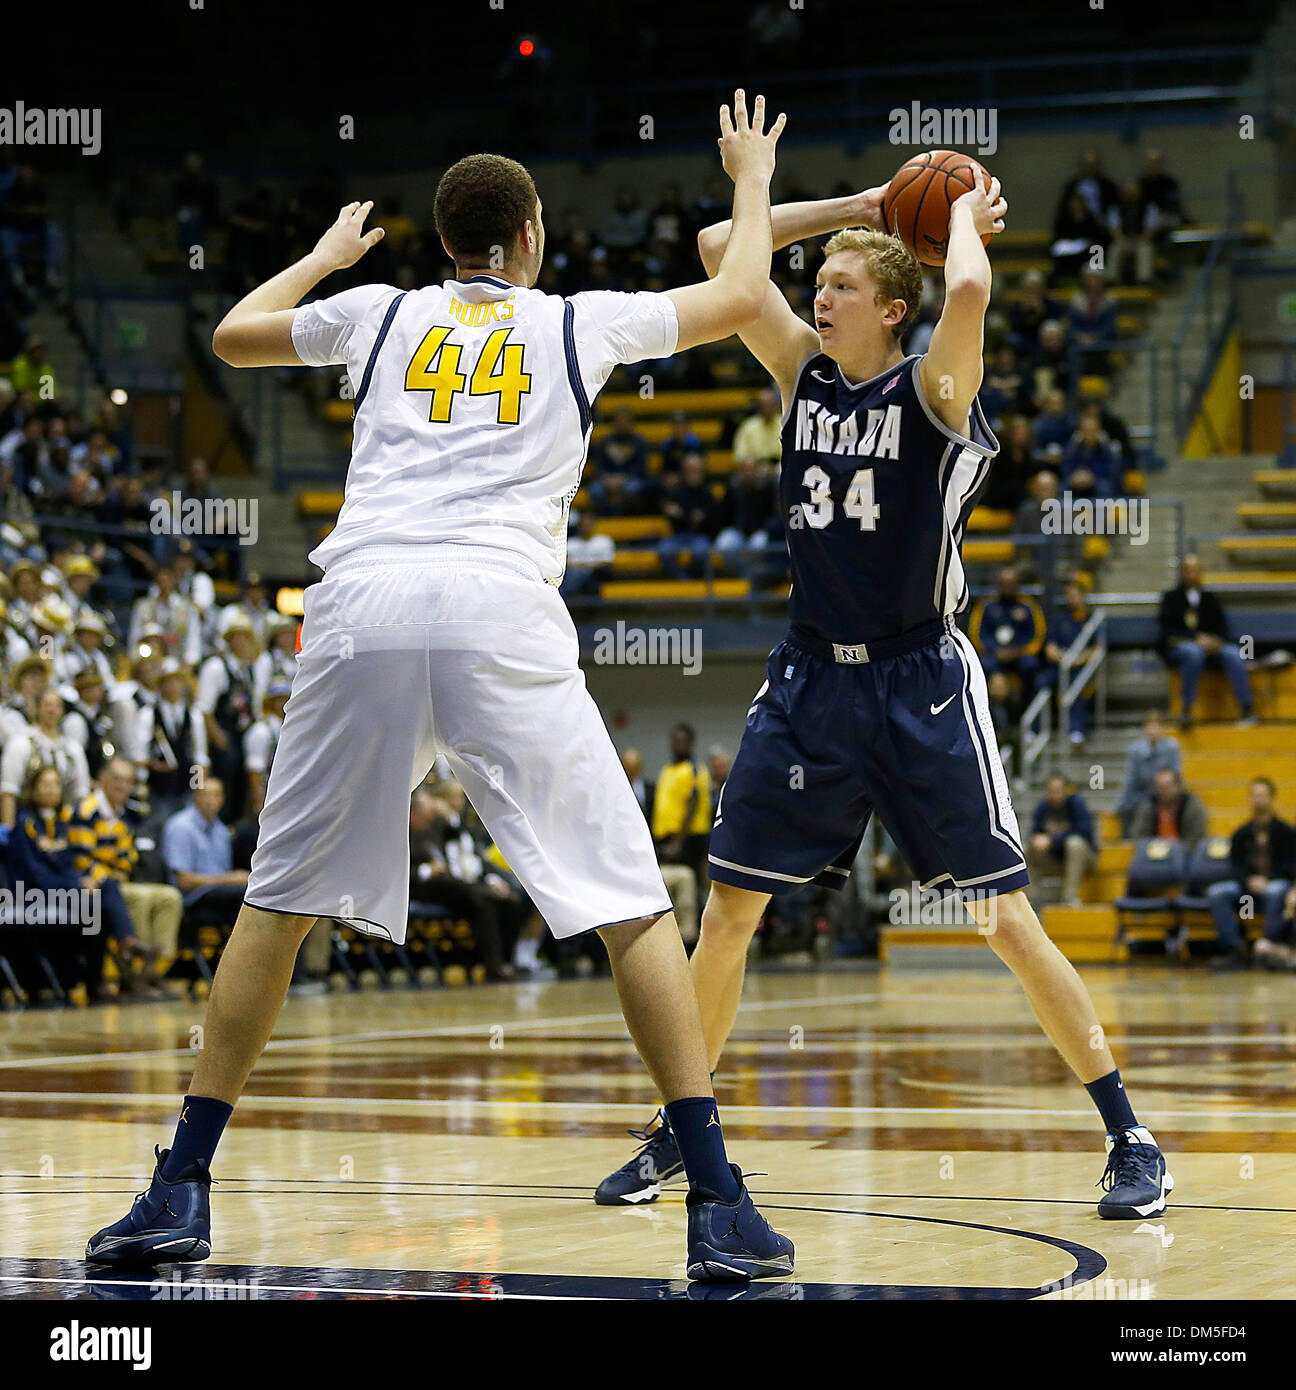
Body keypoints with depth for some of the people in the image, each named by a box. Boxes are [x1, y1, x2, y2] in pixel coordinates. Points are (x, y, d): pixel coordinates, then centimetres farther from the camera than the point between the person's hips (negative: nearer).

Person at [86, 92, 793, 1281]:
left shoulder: (381, 314, 22)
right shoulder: (580, 323, 18)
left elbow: (234, 334, 39)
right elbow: (738, 297, 32)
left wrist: (324, 255, 56)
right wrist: (752, 178, 48)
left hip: (363, 605, 2)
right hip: (500, 614, -2)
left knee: (280, 902, 15)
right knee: (631, 906, 2)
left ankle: (181, 1191, 13)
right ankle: (719, 1207, -5)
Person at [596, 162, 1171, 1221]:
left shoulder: (932, 391, -8)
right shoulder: (806, 373, 7)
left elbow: (970, 289, -29)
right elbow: (718, 250, 7)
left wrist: (965, 218, -8)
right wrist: (851, 208, 6)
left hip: (920, 685, -5)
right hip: (810, 677, 5)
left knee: (1008, 920, -7)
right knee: (728, 912, 4)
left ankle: (1131, 1141, 0)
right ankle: (678, 1132, 16)